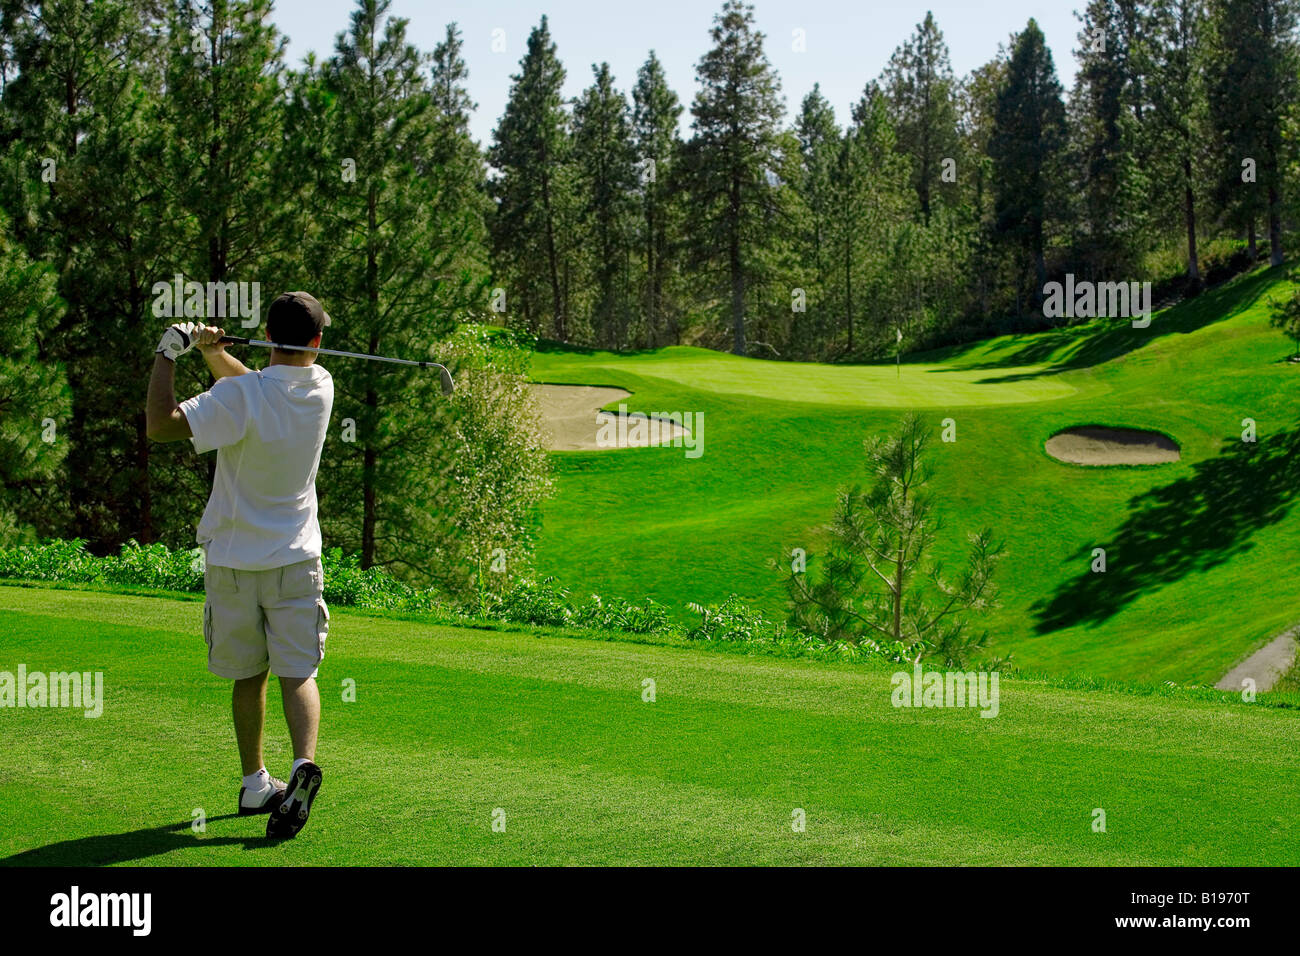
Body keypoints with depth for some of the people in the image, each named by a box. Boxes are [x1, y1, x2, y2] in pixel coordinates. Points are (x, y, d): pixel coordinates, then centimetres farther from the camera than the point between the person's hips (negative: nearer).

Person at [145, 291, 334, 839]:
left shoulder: (239, 397, -18)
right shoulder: (320, 387, -1)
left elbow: (159, 425, -25)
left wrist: (169, 352, -16)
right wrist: (214, 352, 2)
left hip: (233, 559, -2)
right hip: (295, 557, 2)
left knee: (247, 675, 12)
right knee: (297, 671, -1)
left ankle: (255, 784, 22)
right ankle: (304, 763, -26)